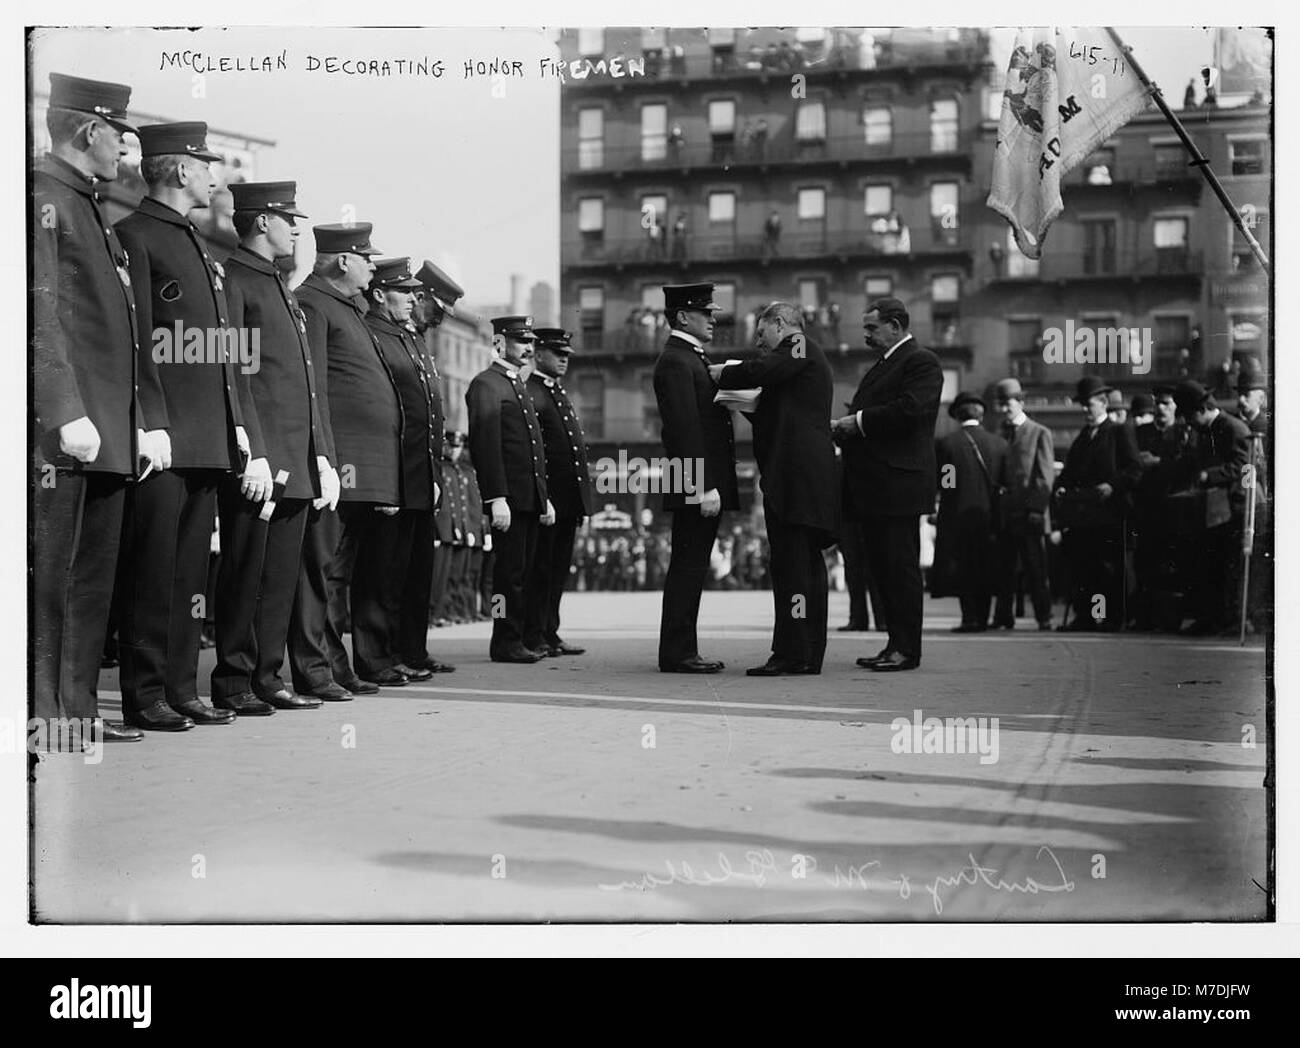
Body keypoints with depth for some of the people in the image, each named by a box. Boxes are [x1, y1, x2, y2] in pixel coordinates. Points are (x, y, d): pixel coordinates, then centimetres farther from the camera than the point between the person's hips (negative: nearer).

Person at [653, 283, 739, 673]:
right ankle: (677, 653, -3)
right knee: (688, 567, -7)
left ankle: (683, 651, 16)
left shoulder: (694, 358, 20)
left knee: (691, 568, 11)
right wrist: (703, 487, -23)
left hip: (708, 484, 10)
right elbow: (685, 429, -19)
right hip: (697, 484, -10)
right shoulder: (675, 361, -12)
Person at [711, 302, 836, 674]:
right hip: (808, 473, 11)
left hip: (795, 472, -11)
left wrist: (722, 374, -4)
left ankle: (790, 653, -12)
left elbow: (759, 371, -20)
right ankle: (810, 654, 13)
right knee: (808, 563, 10)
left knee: (791, 563, -11)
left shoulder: (798, 345, -3)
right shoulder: (804, 354, 27)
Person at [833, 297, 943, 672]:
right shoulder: (880, 366, 24)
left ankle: (906, 649, -2)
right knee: (882, 567, 10)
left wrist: (860, 421, -14)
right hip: (872, 485, 9)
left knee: (900, 566, -7)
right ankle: (896, 644, 16)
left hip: (898, 485, -9)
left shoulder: (921, 362, -6)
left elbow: (910, 409, -20)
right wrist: (847, 427, 2)